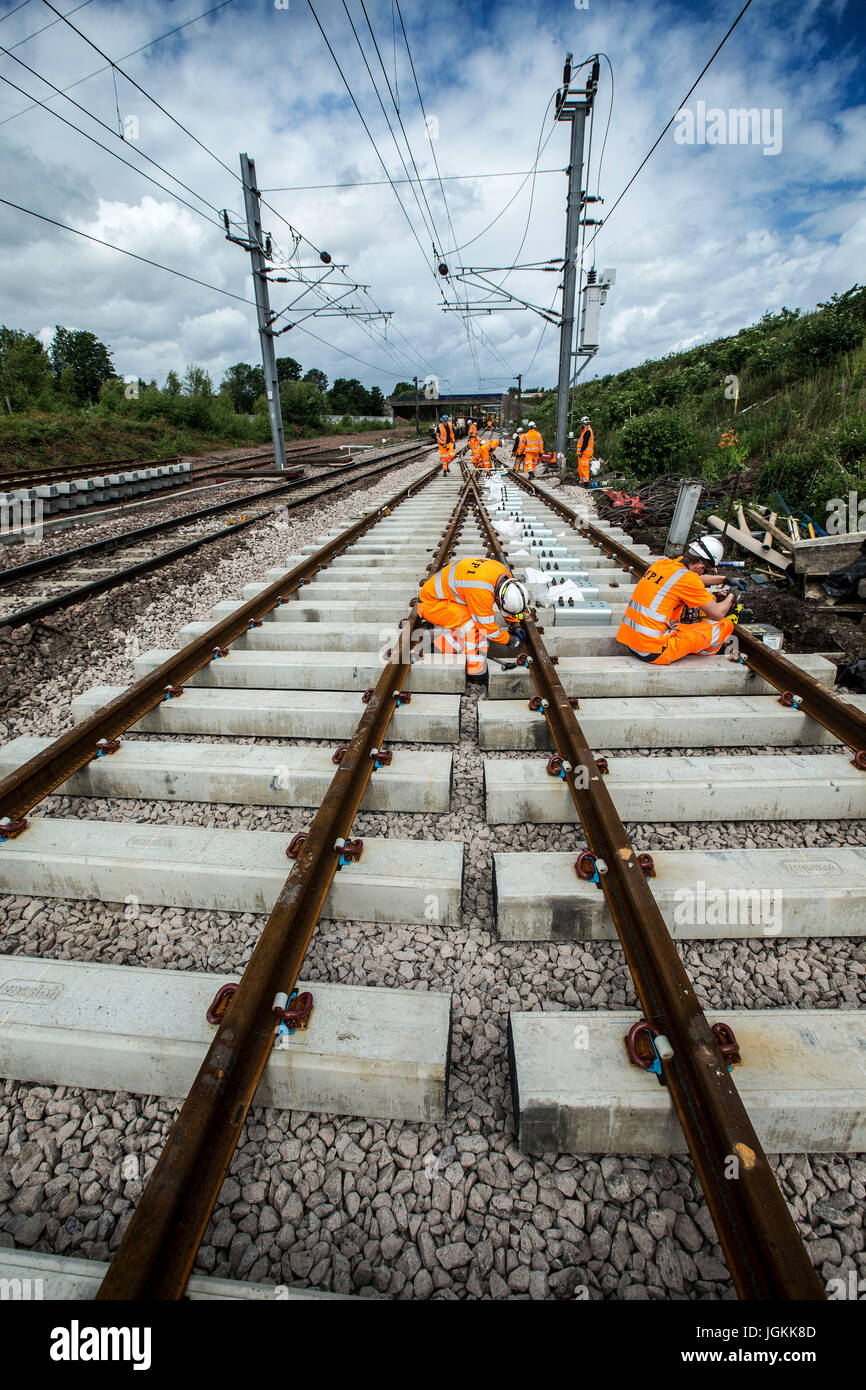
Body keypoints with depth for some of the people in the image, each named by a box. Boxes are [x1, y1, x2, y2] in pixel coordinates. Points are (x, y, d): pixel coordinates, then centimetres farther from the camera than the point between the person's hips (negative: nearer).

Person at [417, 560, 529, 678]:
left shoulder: (503, 571, -9)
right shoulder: (481, 591, -35)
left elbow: (509, 601, 13)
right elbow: (487, 626, -23)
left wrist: (515, 623, 13)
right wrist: (510, 640, -10)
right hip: (431, 605, -9)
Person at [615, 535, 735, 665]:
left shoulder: (660, 562, 8)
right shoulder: (687, 578, -14)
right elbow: (718, 614, -2)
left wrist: (724, 579, 39)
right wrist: (731, 596, 17)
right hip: (653, 652, -8)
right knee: (725, 624, 4)